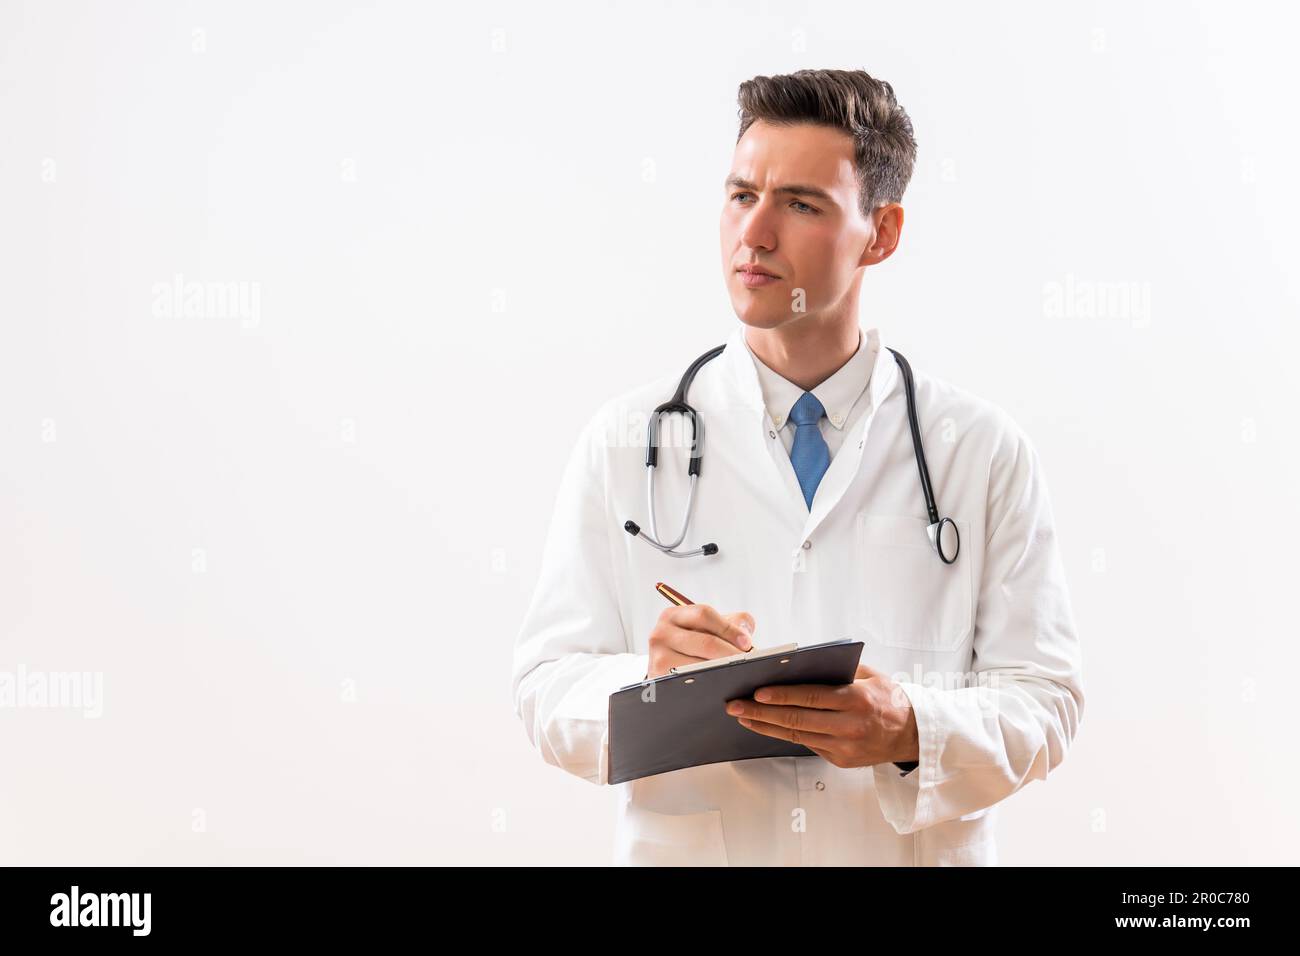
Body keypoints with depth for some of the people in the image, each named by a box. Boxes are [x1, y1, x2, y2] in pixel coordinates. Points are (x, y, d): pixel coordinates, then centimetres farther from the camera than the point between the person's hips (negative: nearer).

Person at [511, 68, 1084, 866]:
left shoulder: (986, 454, 2)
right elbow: (548, 688, 0)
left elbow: (1045, 704, -2)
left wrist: (912, 730, -20)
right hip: (682, 850, 1)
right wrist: (649, 682, -20)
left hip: (915, 852, 0)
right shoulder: (622, 443, 3)